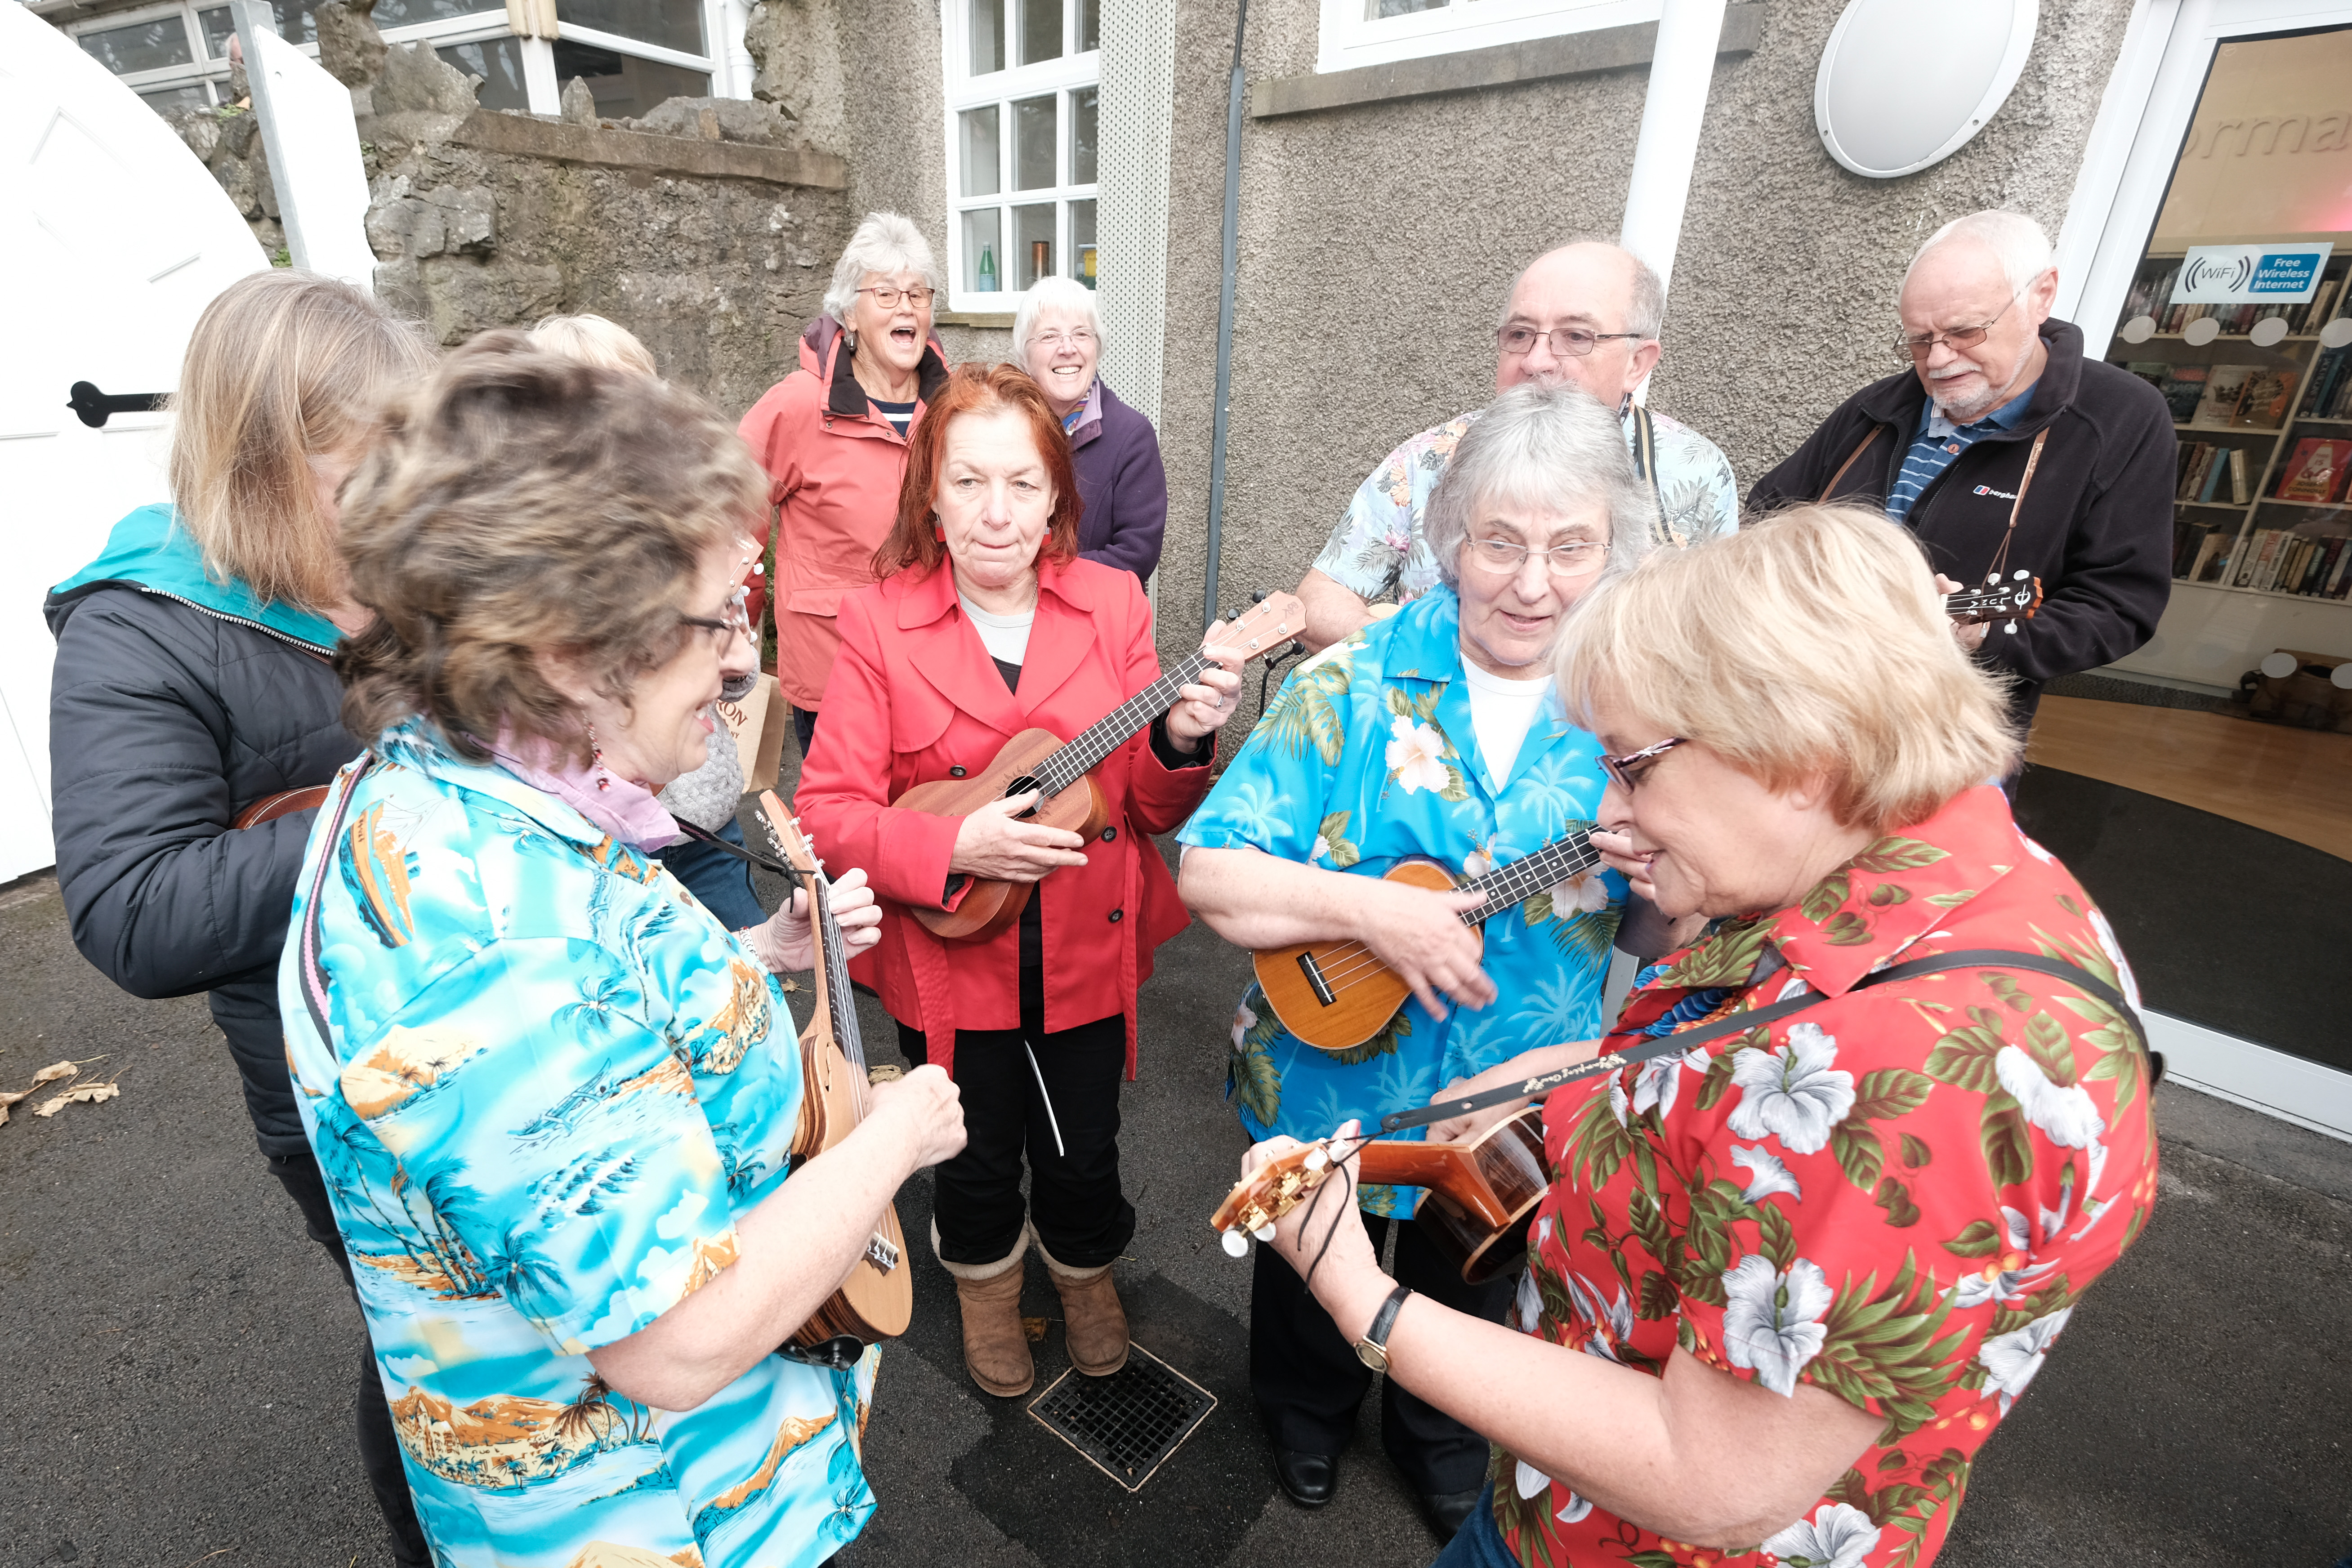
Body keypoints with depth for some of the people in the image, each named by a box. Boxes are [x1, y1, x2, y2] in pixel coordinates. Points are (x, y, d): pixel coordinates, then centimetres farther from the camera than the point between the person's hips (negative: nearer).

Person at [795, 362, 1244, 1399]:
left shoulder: (1112, 602, -4)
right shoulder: (879, 621, -10)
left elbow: (1154, 809, -2)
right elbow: (828, 811, -12)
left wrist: (1182, 742, -23)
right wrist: (956, 846, -28)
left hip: (1088, 951, 2)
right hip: (951, 961, -1)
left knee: (1084, 1153, 18)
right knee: (978, 1158, 19)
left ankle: (1084, 1270, 54)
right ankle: (986, 1284, 54)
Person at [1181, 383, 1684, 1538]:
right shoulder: (1354, 687, -16)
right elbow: (1209, 873, -17)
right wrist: (1366, 907, -30)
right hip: (1333, 1077, -1)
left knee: (1473, 1302, 28)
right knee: (1314, 1285, 26)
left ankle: (1442, 1444, 61)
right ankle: (1306, 1412, 60)